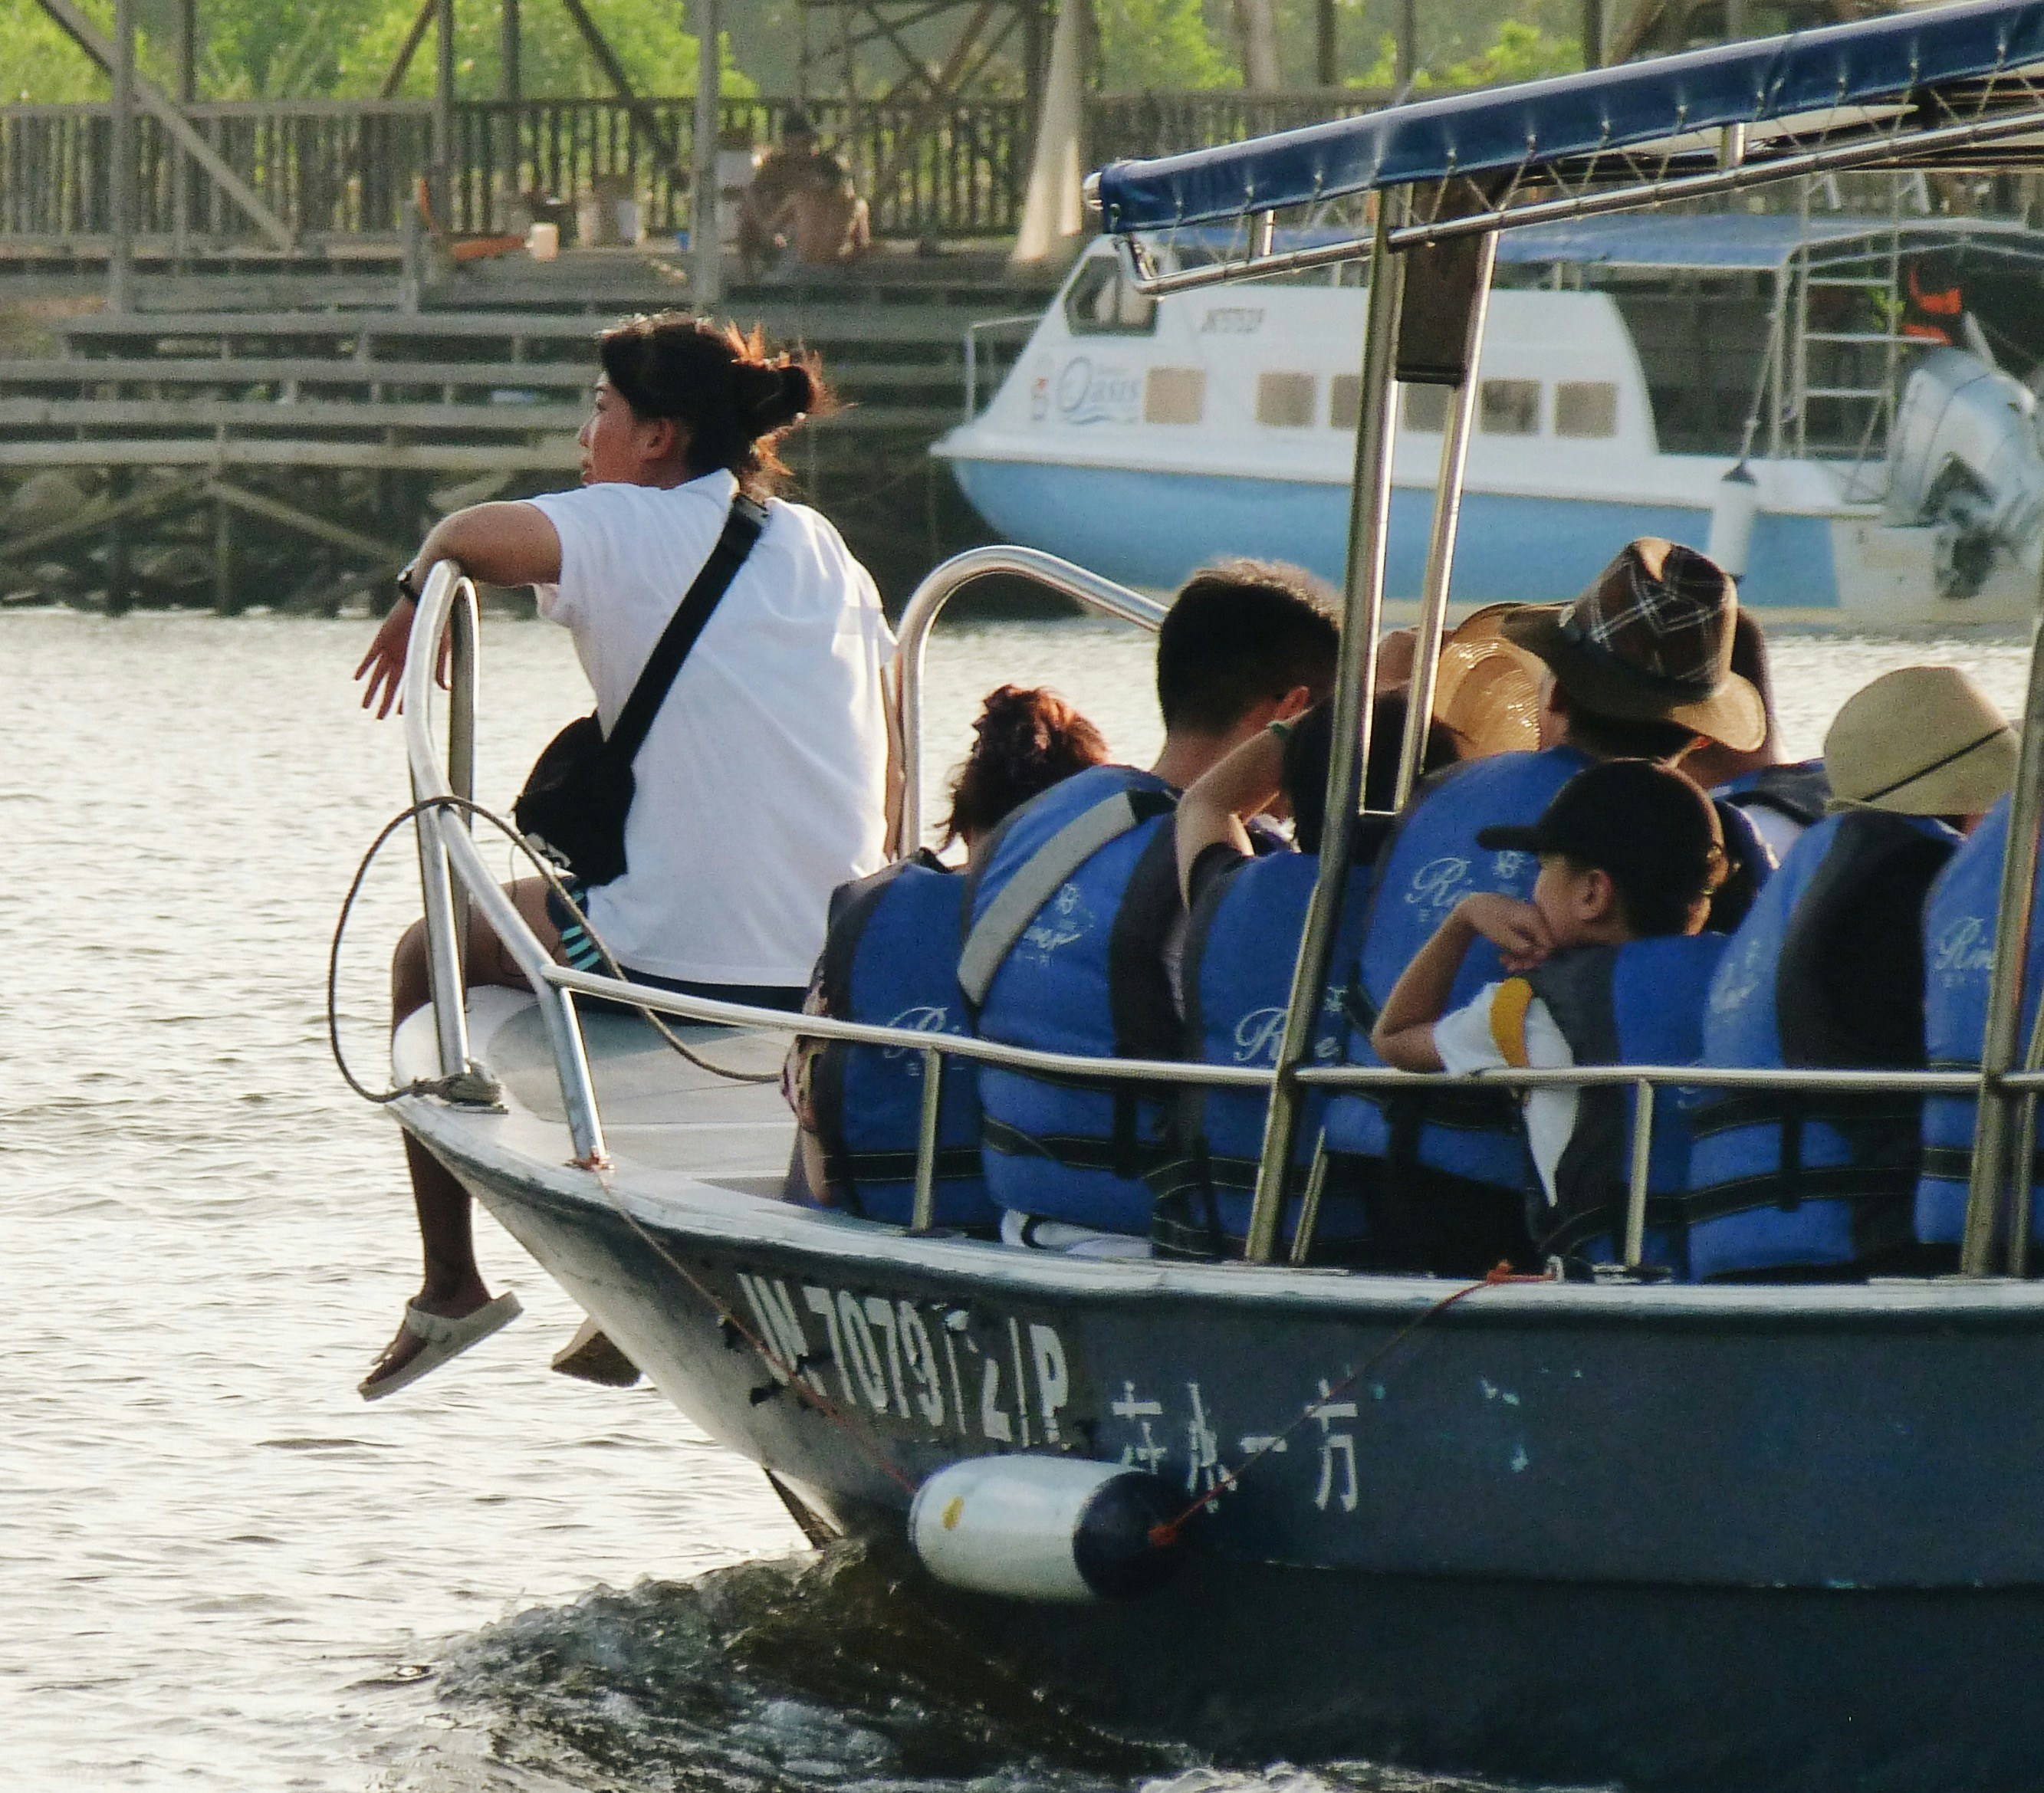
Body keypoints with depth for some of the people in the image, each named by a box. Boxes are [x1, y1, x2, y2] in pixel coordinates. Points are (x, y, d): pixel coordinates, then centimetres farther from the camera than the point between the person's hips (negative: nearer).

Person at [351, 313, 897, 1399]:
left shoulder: (633, 530, -5)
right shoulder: (819, 547, 14)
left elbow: (476, 536, -24)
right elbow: (888, 752, 15)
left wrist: (417, 601, -3)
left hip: (681, 960, -7)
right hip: (842, 974, 7)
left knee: (428, 954, 19)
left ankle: (451, 1286, 17)